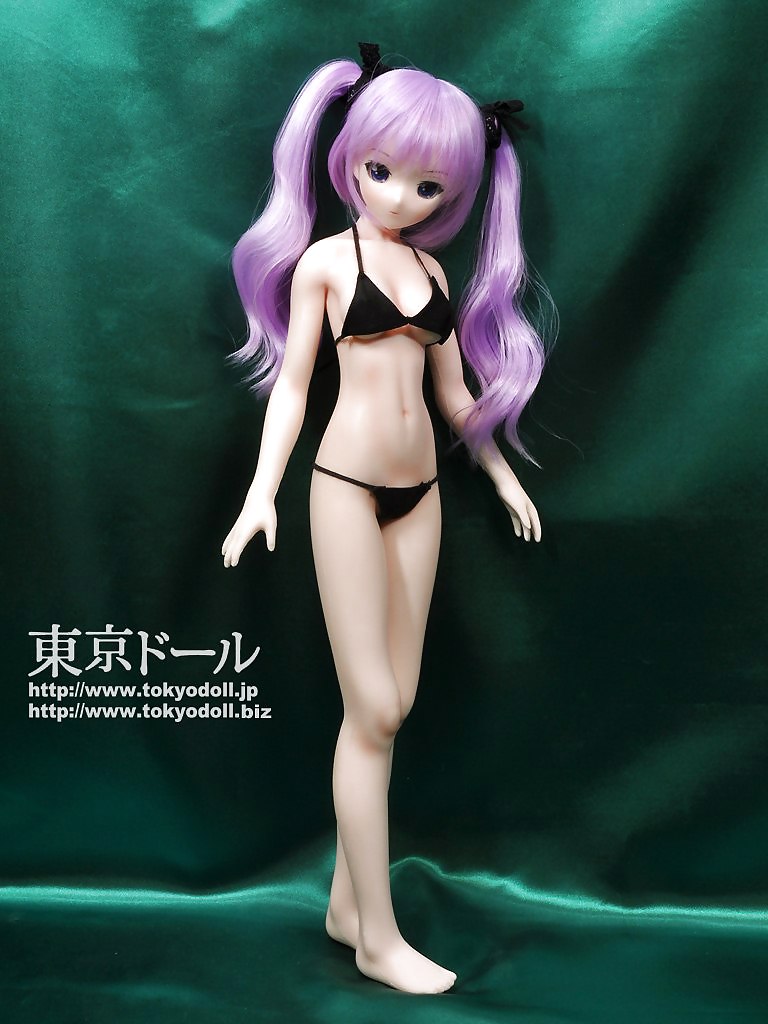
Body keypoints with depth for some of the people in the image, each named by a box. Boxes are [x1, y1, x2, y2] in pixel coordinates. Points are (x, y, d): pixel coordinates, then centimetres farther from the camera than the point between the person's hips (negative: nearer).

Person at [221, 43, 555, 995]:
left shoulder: (430, 267, 12)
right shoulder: (323, 258, -1)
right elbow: (291, 383, -3)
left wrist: (501, 469, 23)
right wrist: (261, 490, -14)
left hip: (419, 490, 6)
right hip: (348, 483, -5)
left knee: (389, 705, 7)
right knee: (372, 712, -4)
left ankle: (347, 902, 22)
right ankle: (379, 936, 9)